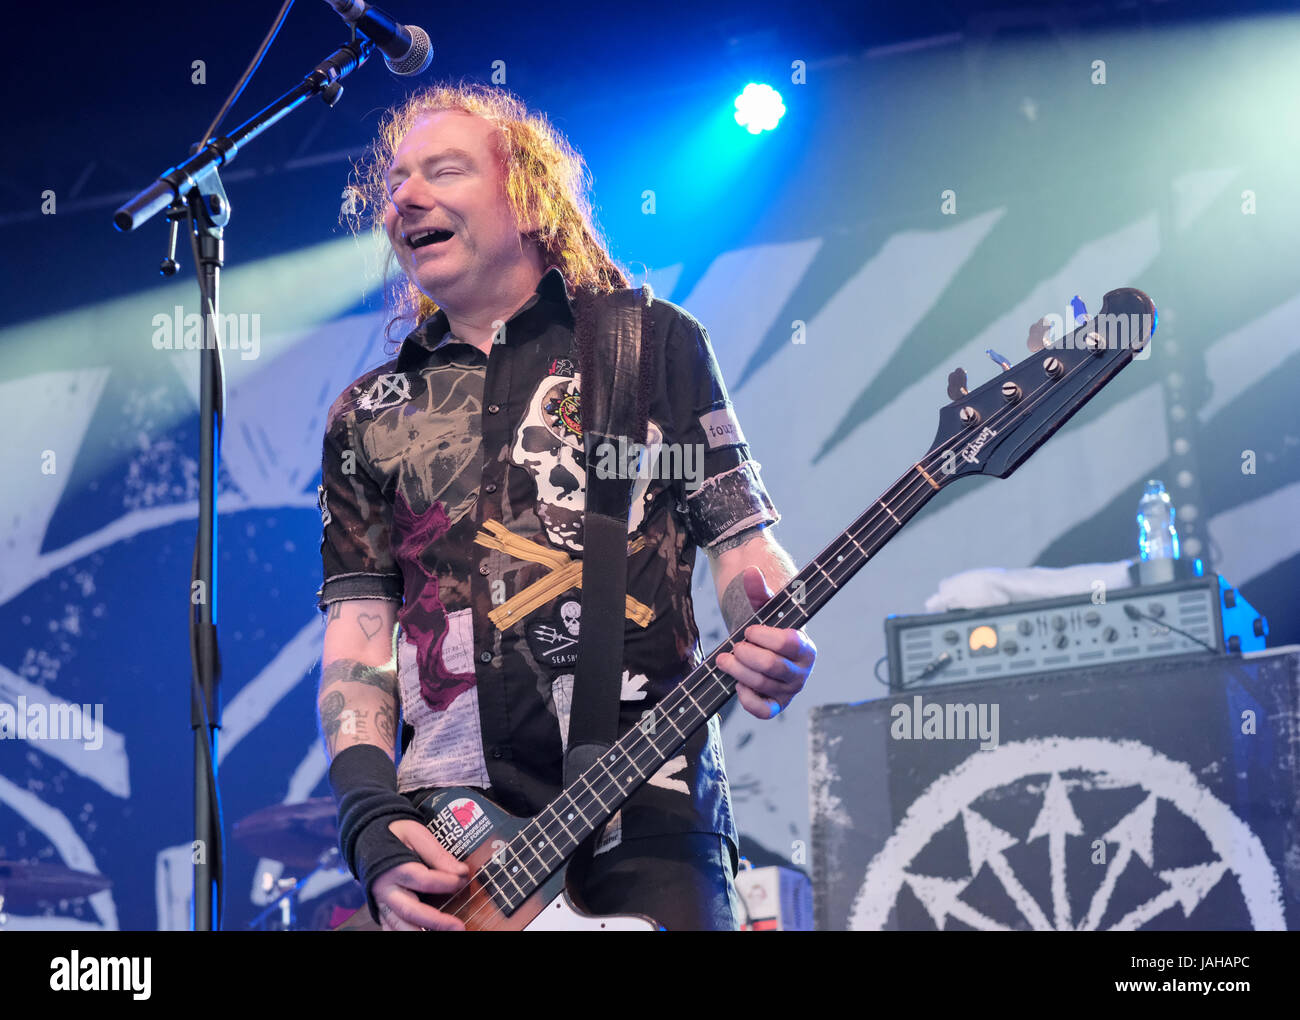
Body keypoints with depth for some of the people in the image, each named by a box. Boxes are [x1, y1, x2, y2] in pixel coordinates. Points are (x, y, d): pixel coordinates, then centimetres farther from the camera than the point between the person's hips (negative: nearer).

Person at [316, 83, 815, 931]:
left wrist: (770, 640, -17)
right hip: (452, 816, 2)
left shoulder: (652, 342, 11)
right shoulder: (369, 415, 17)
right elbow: (358, 619, 11)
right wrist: (370, 813, -5)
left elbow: (741, 535, 7)